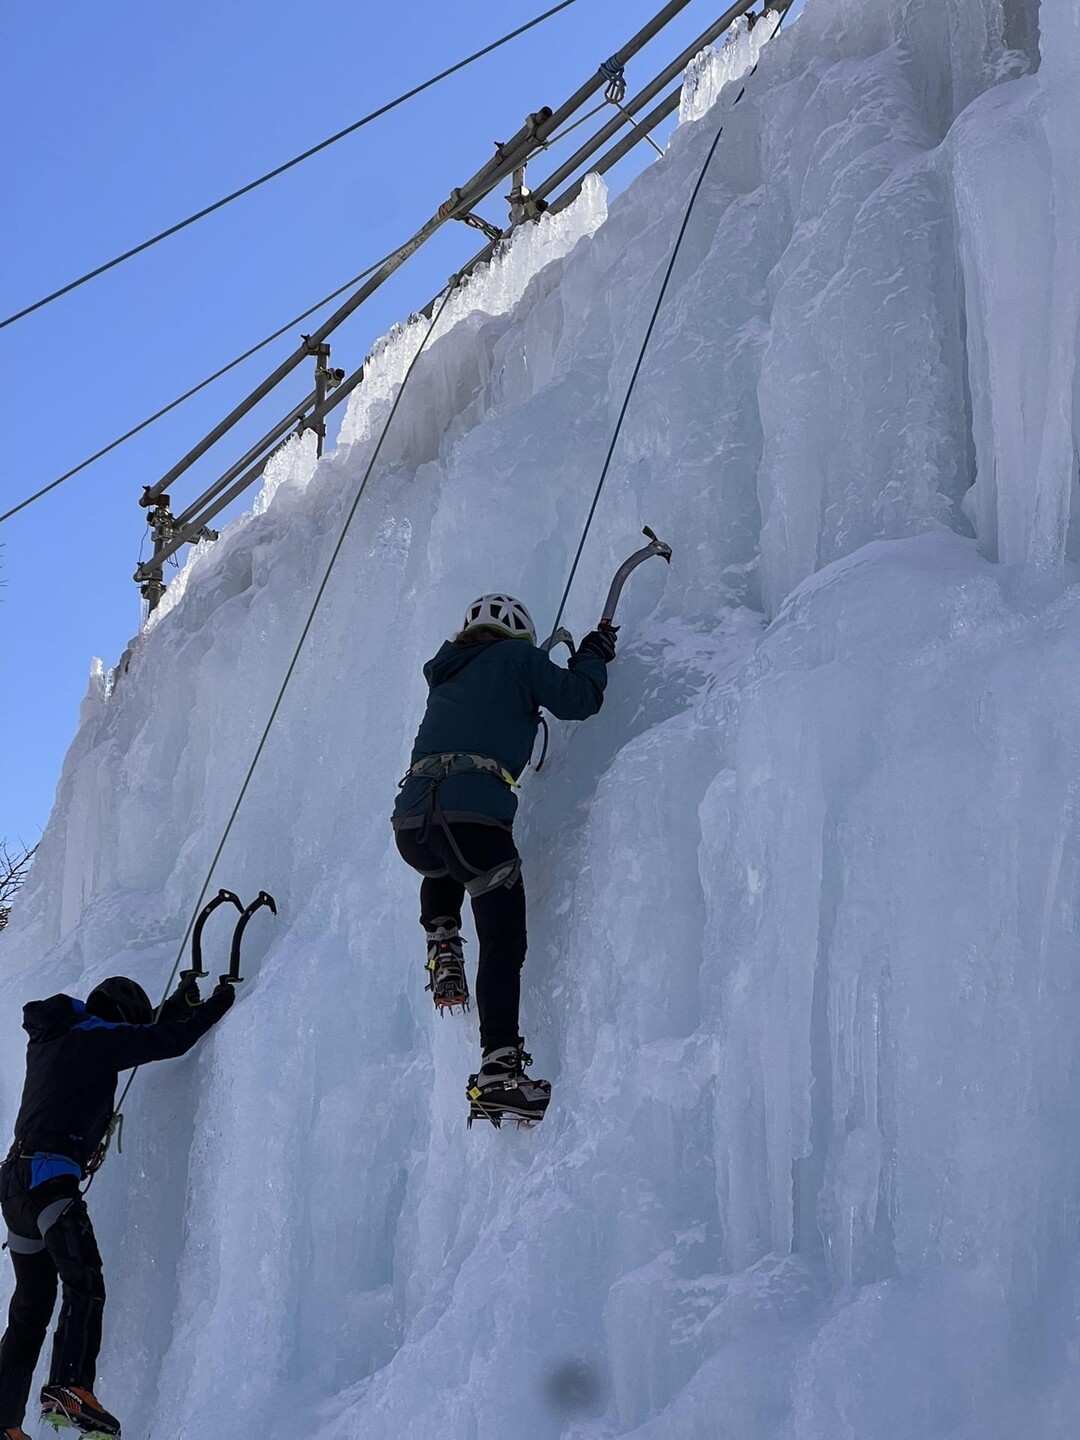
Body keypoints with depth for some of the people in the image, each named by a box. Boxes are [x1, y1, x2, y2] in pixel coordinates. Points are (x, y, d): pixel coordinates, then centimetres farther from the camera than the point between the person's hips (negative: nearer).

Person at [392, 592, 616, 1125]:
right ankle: (498, 1073, -11)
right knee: (503, 943, 0)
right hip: (475, 818, -6)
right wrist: (594, 655, 25)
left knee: (442, 865, 42)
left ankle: (441, 946, 20)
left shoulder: (447, 673, 28)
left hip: (409, 825, 6)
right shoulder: (516, 656, 12)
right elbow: (578, 699, 7)